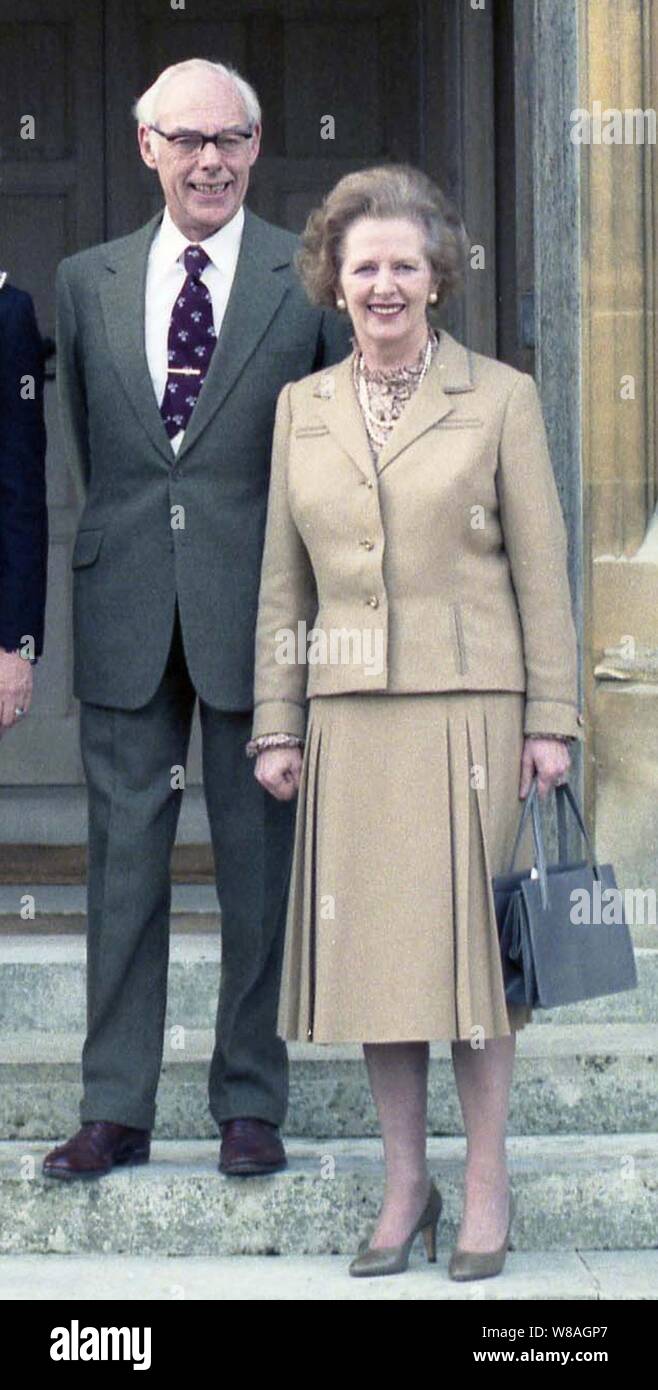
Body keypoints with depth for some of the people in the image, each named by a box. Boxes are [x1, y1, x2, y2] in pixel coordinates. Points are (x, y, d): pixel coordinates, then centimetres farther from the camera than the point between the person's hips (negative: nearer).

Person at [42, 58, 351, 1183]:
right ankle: (116, 1108, 12)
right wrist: (120, 546, 13)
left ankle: (250, 1102, 16)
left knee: (258, 860, 5)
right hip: (126, 614, 2)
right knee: (123, 859, 5)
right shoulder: (86, 281, 10)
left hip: (258, 606, -2)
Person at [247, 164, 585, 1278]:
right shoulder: (301, 407, 11)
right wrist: (277, 724, 6)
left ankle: (486, 1184, 11)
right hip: (350, 716, 3)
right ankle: (405, 1184, 15)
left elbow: (542, 570, 0)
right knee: (371, 947, 4)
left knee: (471, 938, -1)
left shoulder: (498, 397, 1)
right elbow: (282, 581, 12)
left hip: (471, 708, -3)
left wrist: (551, 718, -6)